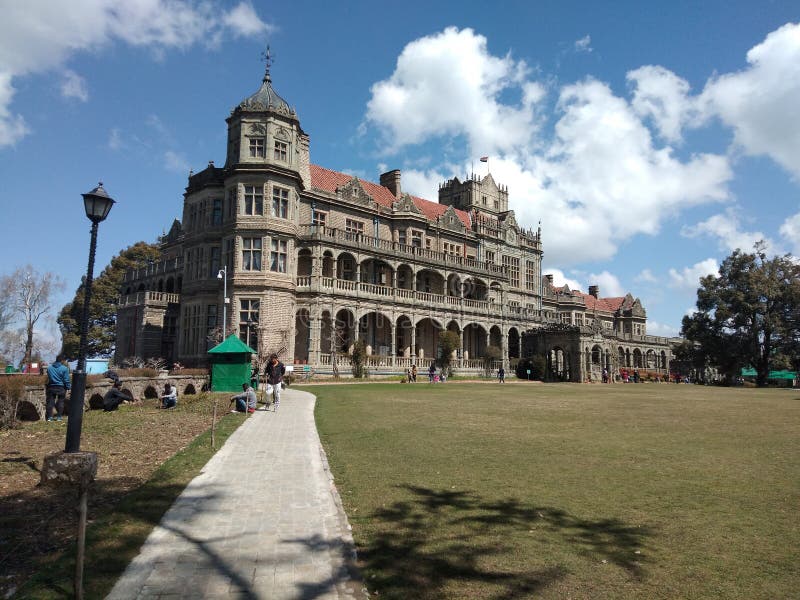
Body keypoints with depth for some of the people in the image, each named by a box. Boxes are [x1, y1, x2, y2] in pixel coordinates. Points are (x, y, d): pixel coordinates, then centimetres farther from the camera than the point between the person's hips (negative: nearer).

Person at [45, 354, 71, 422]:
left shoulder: (49, 368, 4)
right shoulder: (64, 368, -11)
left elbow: (48, 379, 15)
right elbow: (66, 380, -9)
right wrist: (67, 388, -2)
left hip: (51, 387, 3)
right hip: (61, 388, -3)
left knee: (50, 402, 9)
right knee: (60, 402, 8)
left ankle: (49, 417, 9)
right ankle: (59, 416, 10)